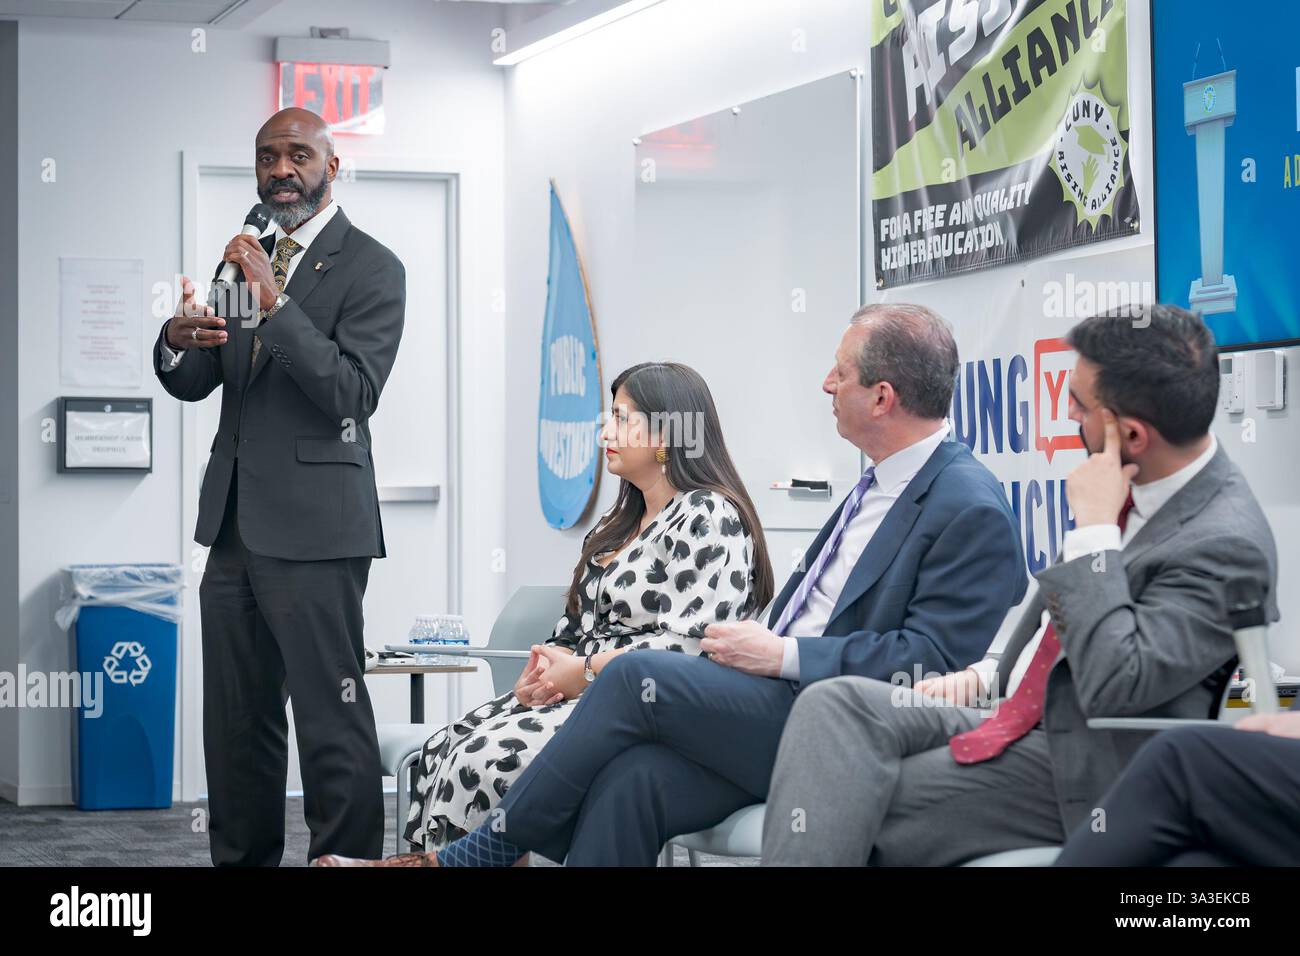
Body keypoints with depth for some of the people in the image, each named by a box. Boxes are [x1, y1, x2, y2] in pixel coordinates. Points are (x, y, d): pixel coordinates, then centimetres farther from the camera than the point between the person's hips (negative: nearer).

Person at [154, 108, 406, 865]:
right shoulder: (246, 257, 15)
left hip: (313, 526, -7)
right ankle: (242, 860, 23)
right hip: (234, 520, 7)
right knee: (236, 722, 14)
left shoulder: (371, 268, -5)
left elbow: (354, 393, -17)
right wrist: (179, 341, -12)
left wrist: (276, 304, -25)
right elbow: (193, 385, 12)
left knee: (332, 723, -6)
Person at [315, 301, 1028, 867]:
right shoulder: (880, 484, 20)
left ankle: (481, 853, -6)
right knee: (631, 777, -18)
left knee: (639, 675, -20)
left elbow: (935, 660, -19)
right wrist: (758, 646, 3)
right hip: (782, 700, 8)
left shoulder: (971, 511, -11)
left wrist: (783, 655, -16)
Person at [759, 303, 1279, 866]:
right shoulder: (1136, 486, 8)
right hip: (1011, 715, 8)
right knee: (837, 704, -17)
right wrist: (989, 674, 9)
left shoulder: (1227, 543, -18)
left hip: (1075, 773, -8)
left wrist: (1096, 528, -22)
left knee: (848, 812, -20)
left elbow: (1113, 683, -27)